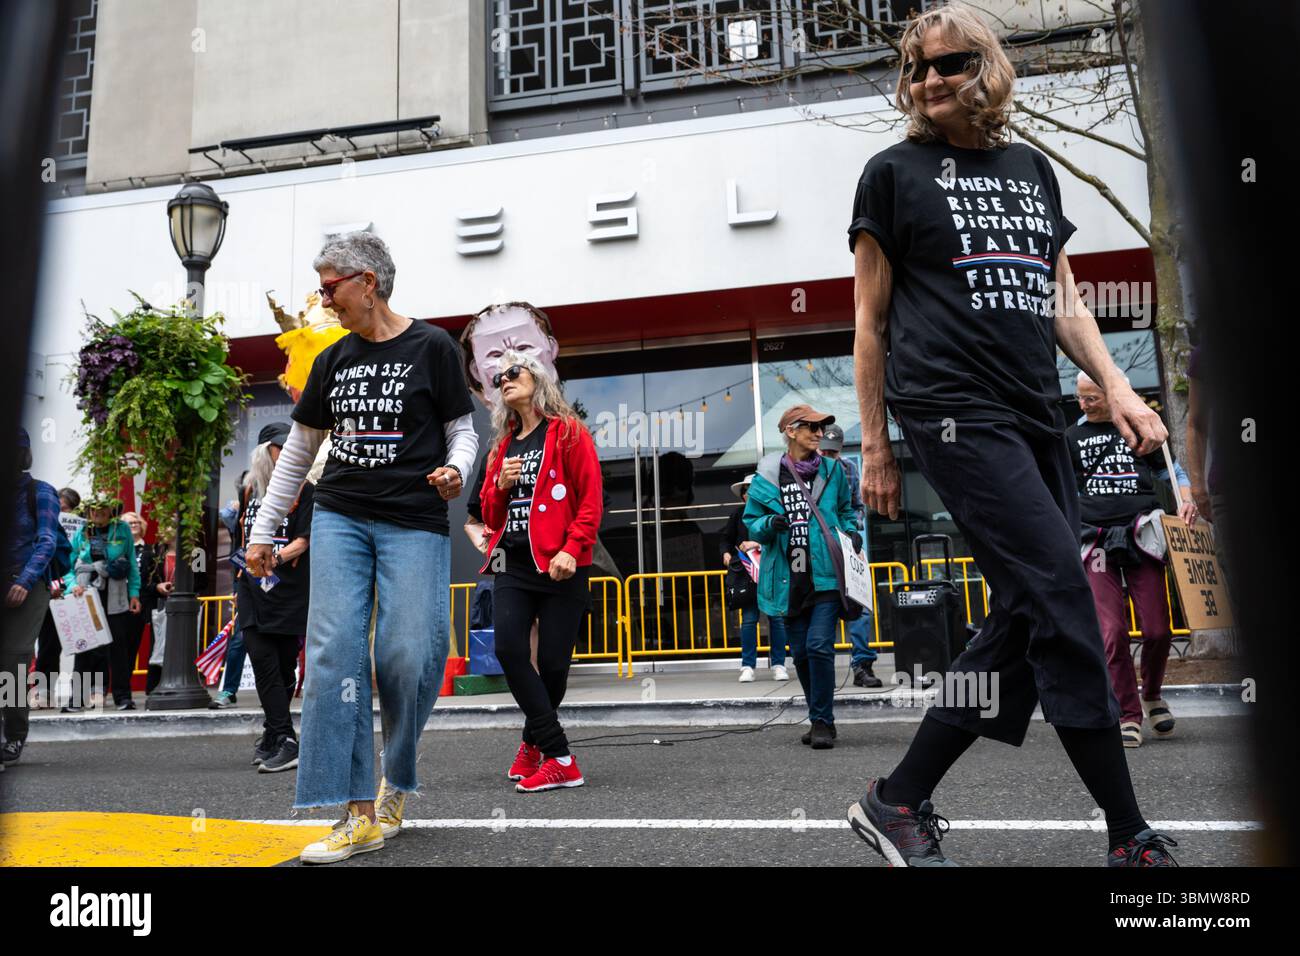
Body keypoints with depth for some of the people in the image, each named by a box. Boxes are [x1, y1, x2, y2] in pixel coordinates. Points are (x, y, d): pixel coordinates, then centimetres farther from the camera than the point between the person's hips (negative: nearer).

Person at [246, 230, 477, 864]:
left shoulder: (432, 348, 2)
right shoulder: (333, 360, 14)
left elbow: (462, 429, 6)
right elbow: (299, 449, 19)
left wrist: (455, 468, -17)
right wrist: (263, 529, 18)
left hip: (414, 522, -4)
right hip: (340, 516, 4)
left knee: (408, 658, -9)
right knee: (334, 650, -9)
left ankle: (395, 786, 17)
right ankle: (358, 813, -4)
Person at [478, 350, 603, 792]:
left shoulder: (569, 432, 2)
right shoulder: (503, 445, 18)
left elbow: (591, 500, -6)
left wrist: (572, 549, -18)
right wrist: (500, 485, 1)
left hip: (560, 566, -4)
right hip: (513, 564, 5)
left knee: (553, 662, -4)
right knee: (508, 648, -15)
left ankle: (535, 741, 24)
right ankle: (560, 759, -8)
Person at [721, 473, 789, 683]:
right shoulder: (739, 514, 7)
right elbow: (726, 539, 15)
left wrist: (757, 544, -19)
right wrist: (726, 553, -4)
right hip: (747, 573, 1)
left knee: (777, 618, 2)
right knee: (748, 619, -2)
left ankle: (778, 665, 12)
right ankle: (748, 666, 5)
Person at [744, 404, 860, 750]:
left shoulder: (832, 471, 7)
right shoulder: (767, 476, 2)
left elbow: (846, 510, 21)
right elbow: (752, 523, 7)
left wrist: (850, 532, 1)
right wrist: (770, 523, -14)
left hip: (826, 575, -1)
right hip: (790, 580, 1)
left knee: (819, 645, -14)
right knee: (800, 652, 8)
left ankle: (823, 722, -1)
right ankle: (821, 719, 25)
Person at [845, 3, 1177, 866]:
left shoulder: (1033, 170, 20)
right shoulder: (895, 172, 6)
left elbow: (1063, 301, 21)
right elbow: (870, 319, 3)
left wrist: (1117, 387, 6)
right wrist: (876, 446, 0)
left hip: (1037, 416, 7)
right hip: (954, 411, -6)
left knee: (1028, 624, 3)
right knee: (1065, 602, -12)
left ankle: (899, 802, 13)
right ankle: (1132, 840, 1)